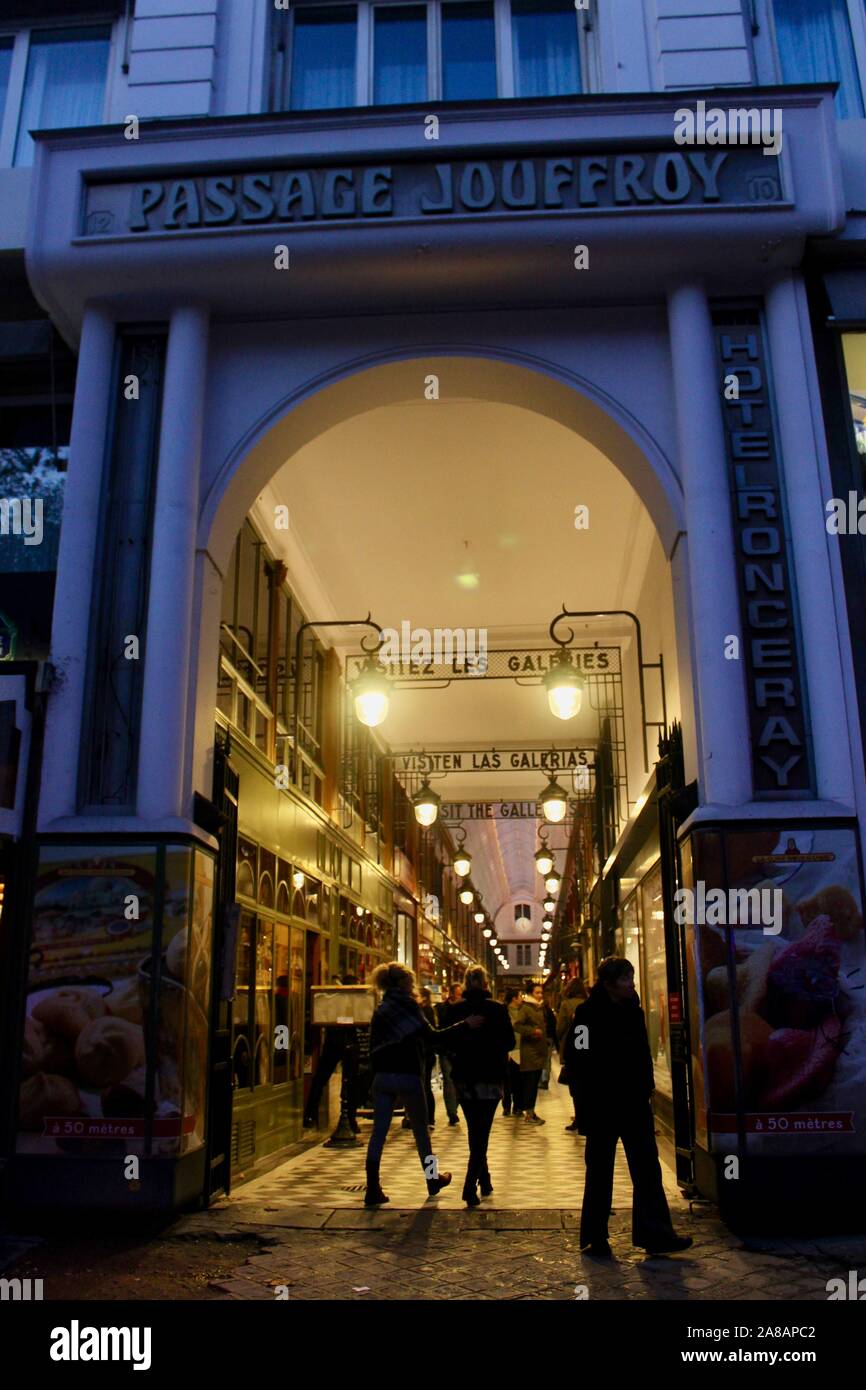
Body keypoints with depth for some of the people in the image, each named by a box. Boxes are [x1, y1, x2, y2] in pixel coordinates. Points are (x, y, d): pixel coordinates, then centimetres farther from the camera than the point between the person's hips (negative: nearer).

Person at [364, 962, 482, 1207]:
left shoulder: (381, 1010, 12)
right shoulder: (406, 1004, -8)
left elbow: (374, 1046, 13)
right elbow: (431, 1037, -16)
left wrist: (378, 1073, 18)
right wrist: (465, 1024, -17)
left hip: (382, 1076, 6)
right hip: (407, 1076, -5)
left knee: (379, 1132, 4)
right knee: (420, 1130, 11)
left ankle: (373, 1189, 0)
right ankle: (433, 1180, 27)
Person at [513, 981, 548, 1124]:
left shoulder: (541, 1008, 16)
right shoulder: (525, 1008, -9)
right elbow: (517, 1025, -18)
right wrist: (532, 1031, -23)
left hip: (539, 1051, 8)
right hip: (529, 1051, -8)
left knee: (534, 1082, 11)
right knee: (530, 1082, -7)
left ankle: (530, 1111, 17)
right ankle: (528, 1113, -2)